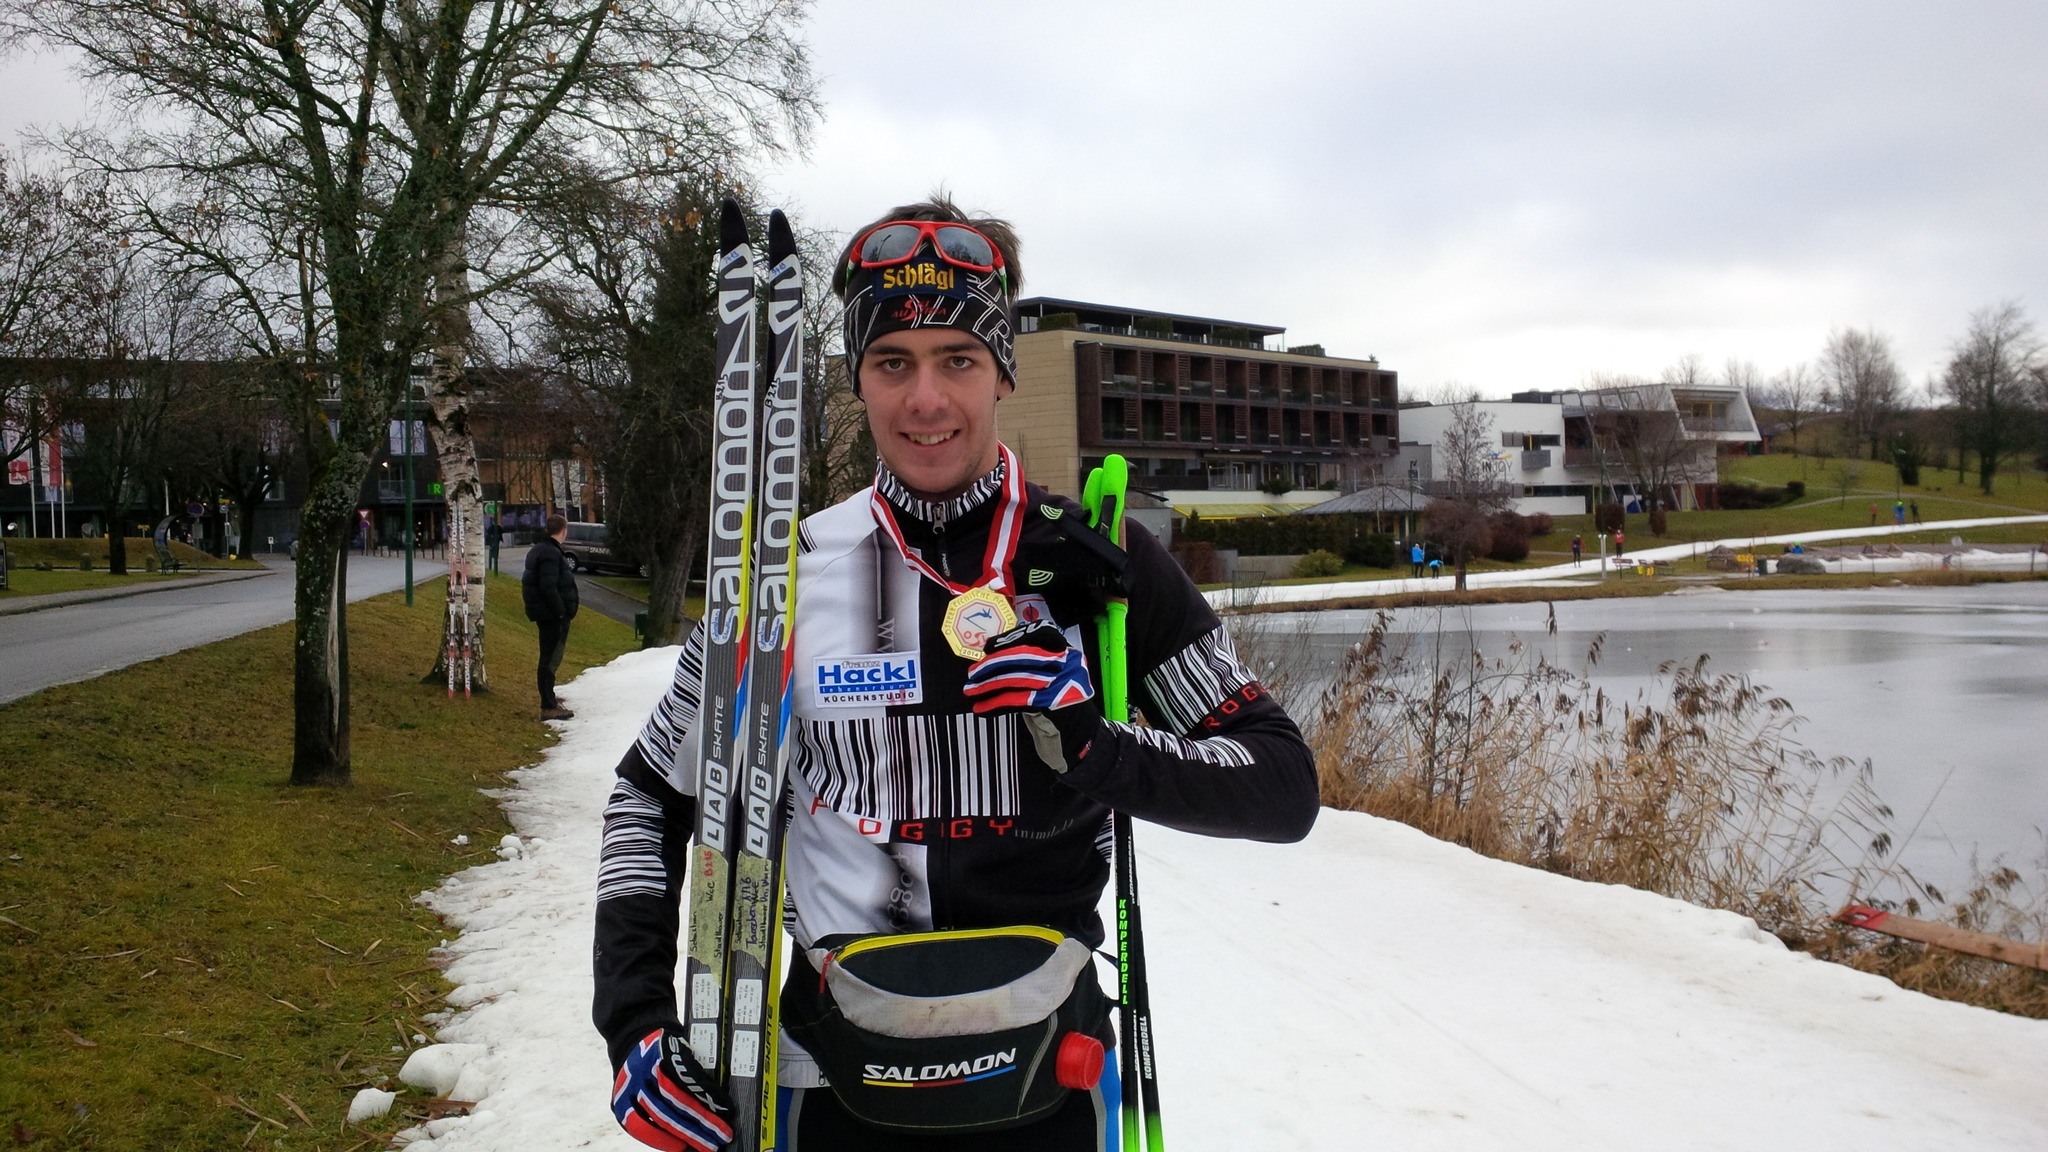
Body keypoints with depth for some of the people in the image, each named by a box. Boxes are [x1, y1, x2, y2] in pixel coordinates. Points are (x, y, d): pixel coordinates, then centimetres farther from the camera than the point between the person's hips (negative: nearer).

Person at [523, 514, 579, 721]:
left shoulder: (538, 549, 15)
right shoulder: (551, 553, -18)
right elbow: (548, 587, -25)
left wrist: (571, 600, 24)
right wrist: (562, 612, -22)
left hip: (546, 613, 10)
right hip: (552, 615, -10)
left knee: (549, 657, 18)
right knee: (550, 659, -6)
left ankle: (549, 701, 28)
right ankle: (548, 707, -3)